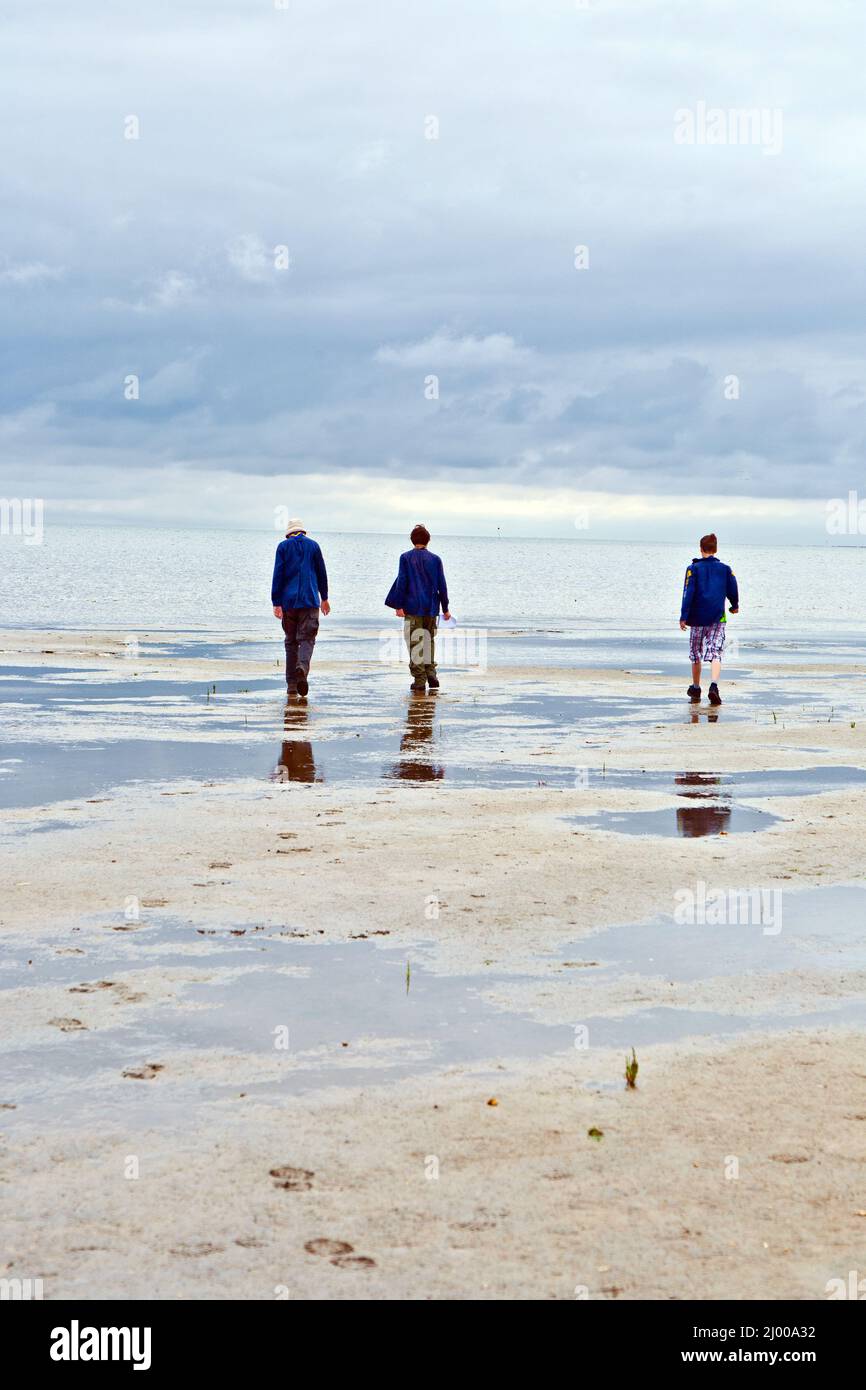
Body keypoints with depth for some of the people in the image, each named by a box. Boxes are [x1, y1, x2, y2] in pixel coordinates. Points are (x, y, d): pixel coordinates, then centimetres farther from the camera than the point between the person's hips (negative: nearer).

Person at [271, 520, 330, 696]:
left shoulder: (283, 546, 3)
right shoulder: (313, 546, 6)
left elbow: (278, 575, -2)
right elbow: (322, 573, 10)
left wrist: (276, 603, -3)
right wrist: (324, 598, 22)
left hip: (288, 601, 0)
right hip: (310, 601, 0)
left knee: (291, 641, 9)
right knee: (307, 638, -3)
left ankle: (291, 684, 7)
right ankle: (302, 667, -33)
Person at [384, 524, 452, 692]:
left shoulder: (406, 557, -1)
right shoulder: (435, 559, 5)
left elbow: (401, 582, -6)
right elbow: (442, 585, 6)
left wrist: (398, 605, -4)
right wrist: (445, 608, 12)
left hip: (412, 608, -2)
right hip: (431, 608, 2)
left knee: (415, 643, -1)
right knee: (429, 640, 17)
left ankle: (419, 681, -4)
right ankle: (430, 671, 4)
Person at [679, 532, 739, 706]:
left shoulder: (693, 569, -3)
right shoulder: (725, 569, 2)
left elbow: (688, 593, -8)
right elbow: (733, 591, 9)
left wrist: (684, 616, -9)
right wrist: (735, 606, 30)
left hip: (697, 618, 0)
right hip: (717, 619, 0)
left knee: (696, 654, 15)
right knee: (716, 654, -6)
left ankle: (695, 688, 28)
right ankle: (714, 686, -29)